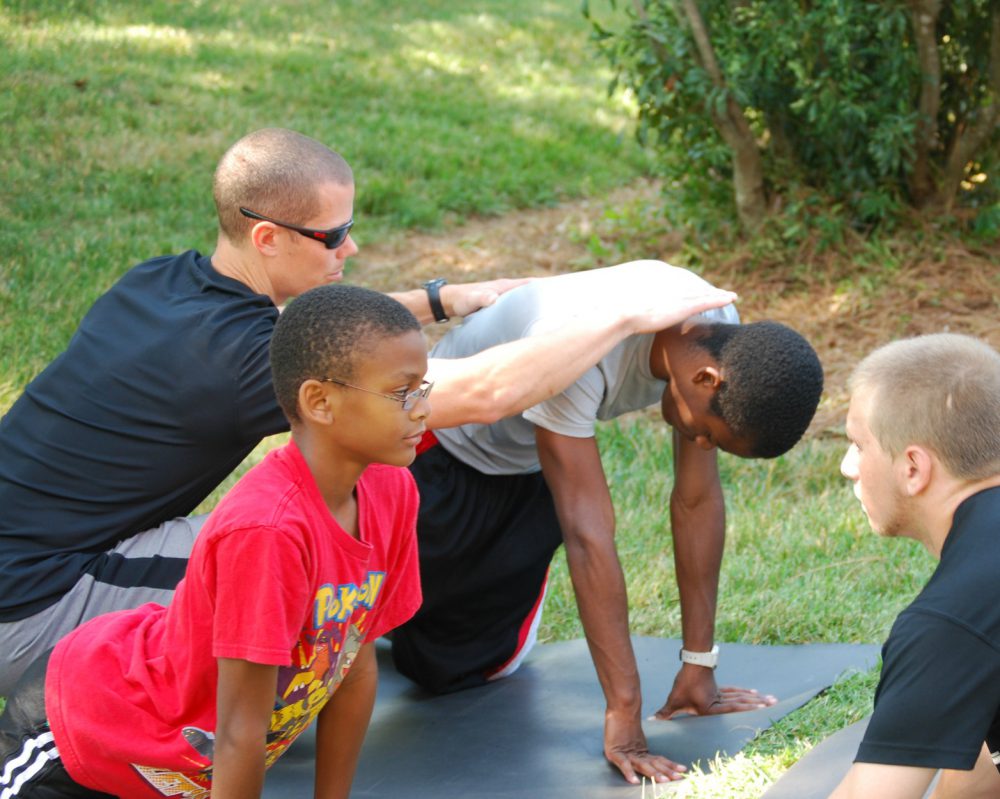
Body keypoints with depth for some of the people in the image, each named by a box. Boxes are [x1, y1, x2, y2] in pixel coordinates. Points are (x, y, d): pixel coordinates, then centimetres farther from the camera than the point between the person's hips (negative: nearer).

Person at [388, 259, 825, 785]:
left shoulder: (722, 338, -21)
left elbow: (698, 498, -13)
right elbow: (589, 534, -42)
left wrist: (699, 668, -11)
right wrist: (623, 714, -41)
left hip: (526, 469, 6)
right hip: (440, 448, -6)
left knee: (475, 667, 9)